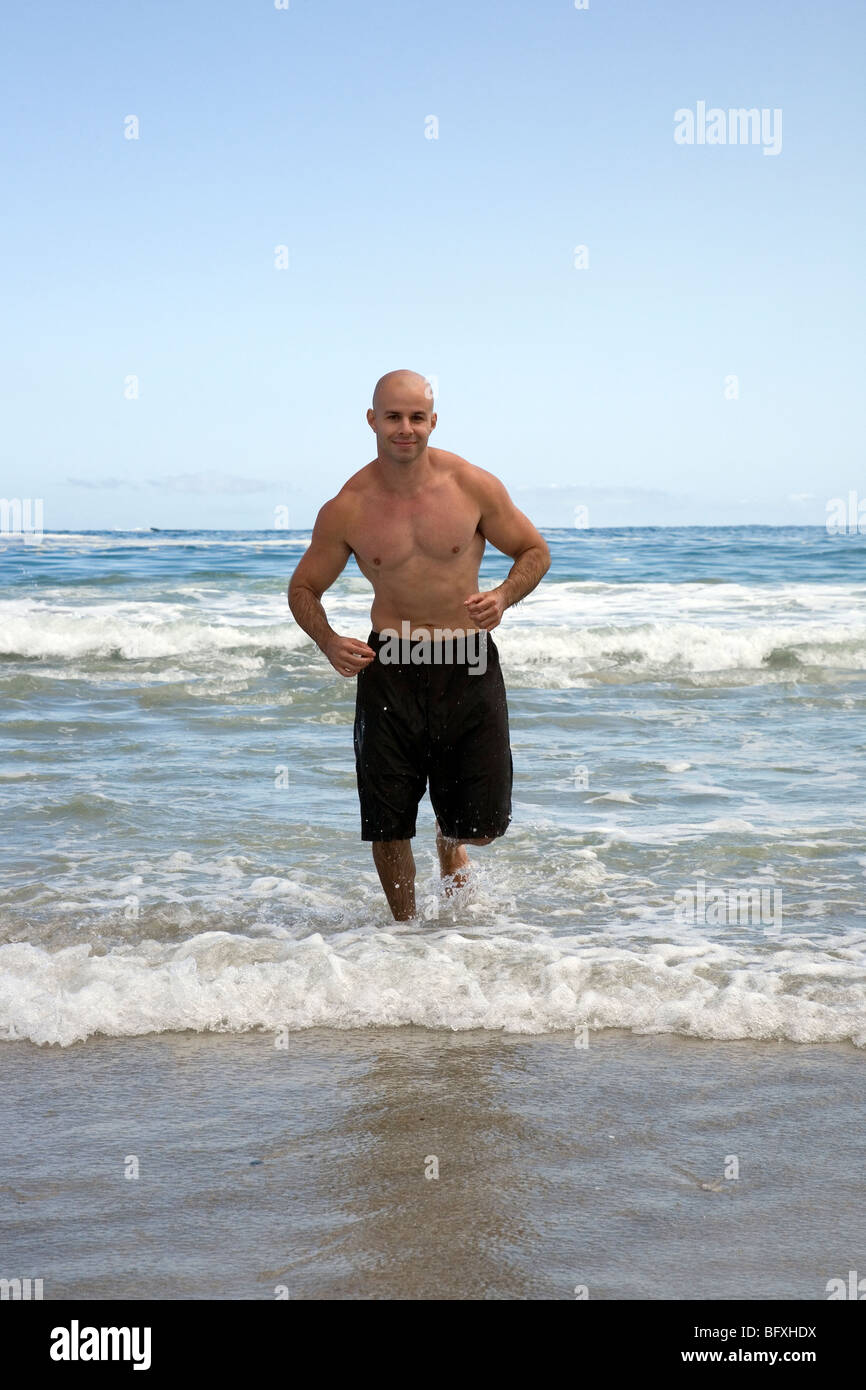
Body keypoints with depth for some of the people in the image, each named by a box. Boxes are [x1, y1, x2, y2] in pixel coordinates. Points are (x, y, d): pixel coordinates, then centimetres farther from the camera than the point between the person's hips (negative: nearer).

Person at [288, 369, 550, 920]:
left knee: (484, 823, 5)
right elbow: (304, 588, 6)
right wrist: (329, 643, -14)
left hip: (468, 667, 0)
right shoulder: (347, 508, -7)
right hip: (390, 669, 0)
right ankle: (406, 927, 30)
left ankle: (451, 841, 44)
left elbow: (535, 551, 6)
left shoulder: (473, 486, -7)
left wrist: (503, 597, -15)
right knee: (388, 826, 2)